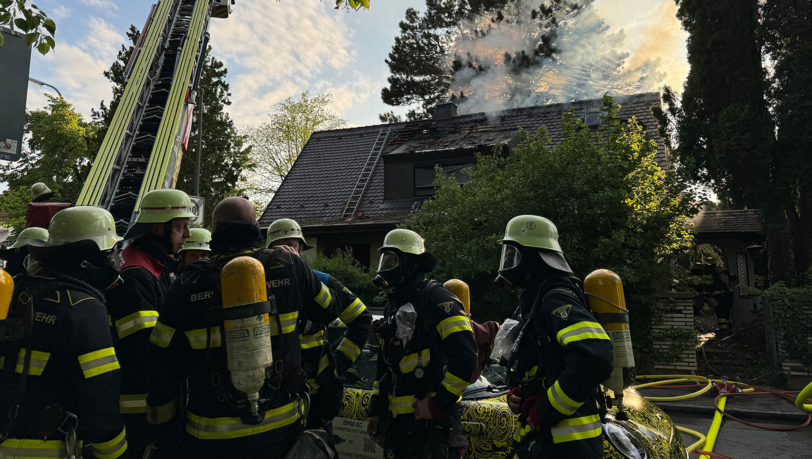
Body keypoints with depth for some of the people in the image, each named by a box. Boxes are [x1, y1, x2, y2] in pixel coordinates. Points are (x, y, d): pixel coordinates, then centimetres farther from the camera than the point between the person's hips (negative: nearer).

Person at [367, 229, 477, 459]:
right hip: (399, 418, 9)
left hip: (431, 418, -8)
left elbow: (465, 357, -22)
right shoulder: (393, 306, 15)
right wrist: (377, 409, 19)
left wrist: (438, 403, -20)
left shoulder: (436, 299, -14)